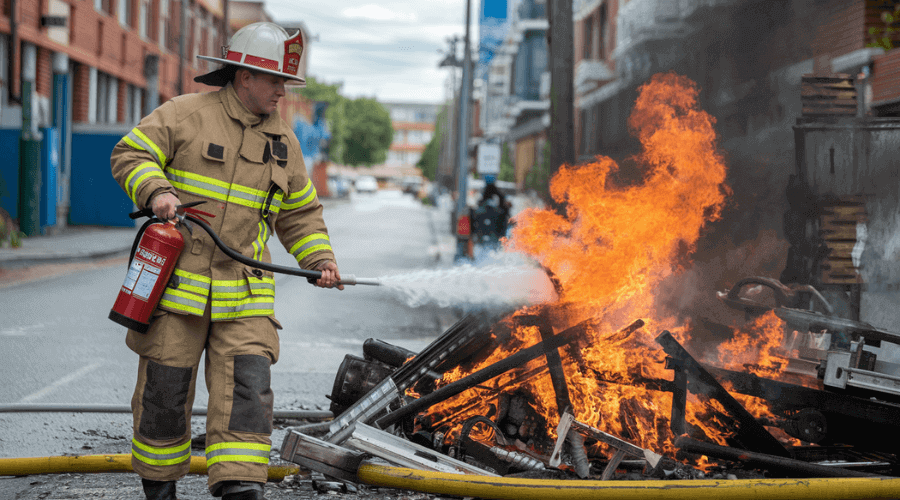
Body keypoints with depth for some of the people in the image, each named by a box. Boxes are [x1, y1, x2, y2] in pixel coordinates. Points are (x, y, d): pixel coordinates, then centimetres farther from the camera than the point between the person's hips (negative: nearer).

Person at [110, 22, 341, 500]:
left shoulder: (282, 140, 14)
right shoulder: (186, 114, 0)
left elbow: (299, 213, 20)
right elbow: (130, 154, -2)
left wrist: (319, 258, 5)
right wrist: (156, 191, -20)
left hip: (244, 294, 3)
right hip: (176, 281, -3)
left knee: (247, 385, -10)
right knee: (165, 387, 4)